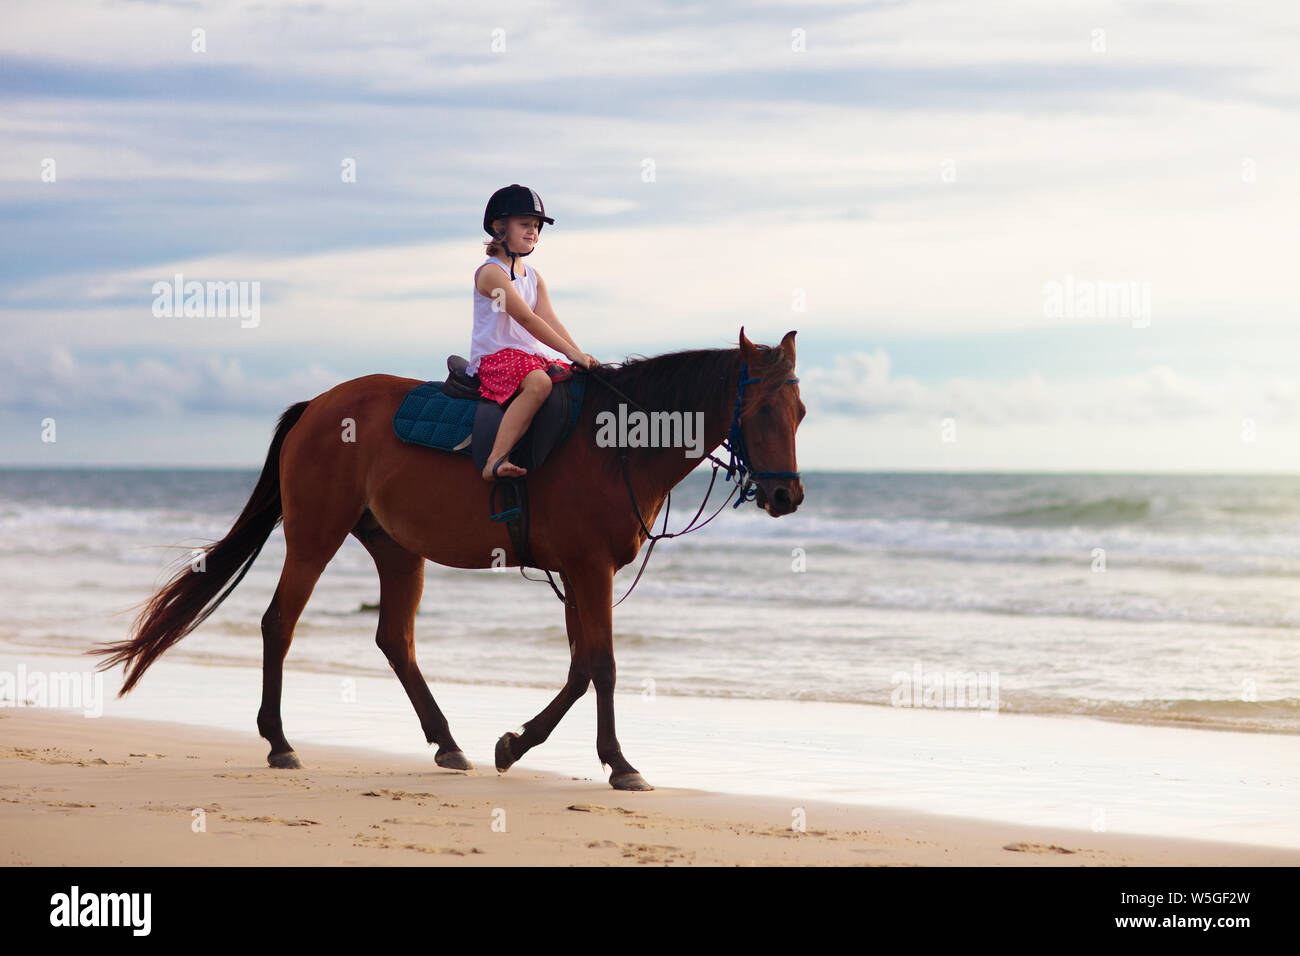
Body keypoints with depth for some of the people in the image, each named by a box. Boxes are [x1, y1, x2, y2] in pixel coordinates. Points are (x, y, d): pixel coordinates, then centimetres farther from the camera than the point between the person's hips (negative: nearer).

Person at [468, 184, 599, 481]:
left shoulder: (533, 277, 18)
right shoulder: (491, 272, -10)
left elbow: (550, 320, 7)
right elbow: (526, 318, -18)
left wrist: (581, 356, -10)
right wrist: (573, 353, -22)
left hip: (532, 358, 9)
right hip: (494, 357, -9)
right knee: (538, 382, -36)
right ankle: (495, 461, -47)